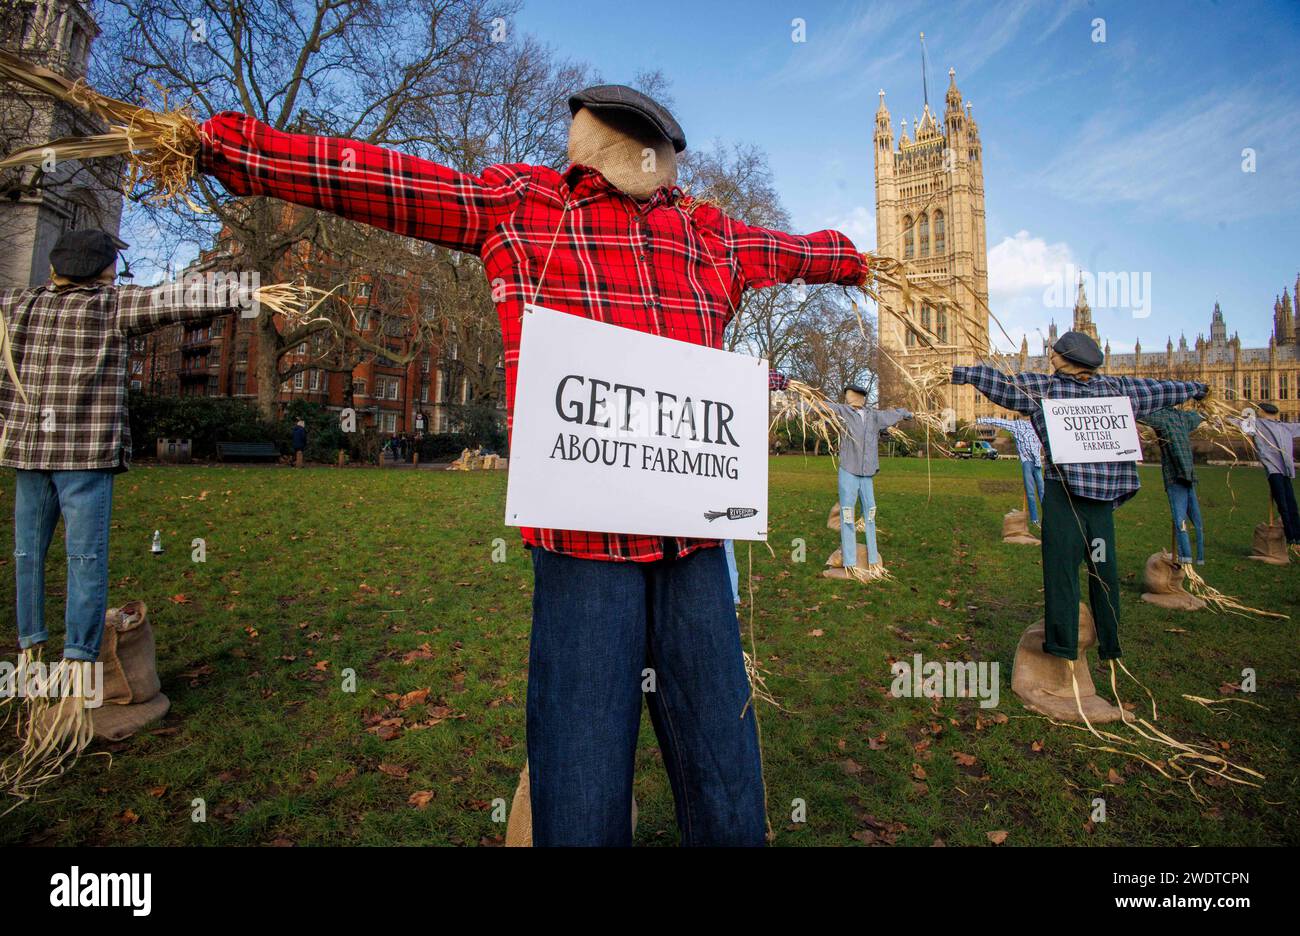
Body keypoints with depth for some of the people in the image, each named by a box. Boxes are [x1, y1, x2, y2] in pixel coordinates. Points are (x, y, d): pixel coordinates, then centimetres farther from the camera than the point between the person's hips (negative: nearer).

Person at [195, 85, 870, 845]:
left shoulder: (710, 232, 21)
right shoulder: (519, 201, 13)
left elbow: (791, 250, 40)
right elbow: (371, 176, 14)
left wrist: (850, 259, 55)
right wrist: (225, 142, 11)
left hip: (695, 533, 4)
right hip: (584, 532, -3)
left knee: (723, 776, 11)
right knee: (582, 785, 1)